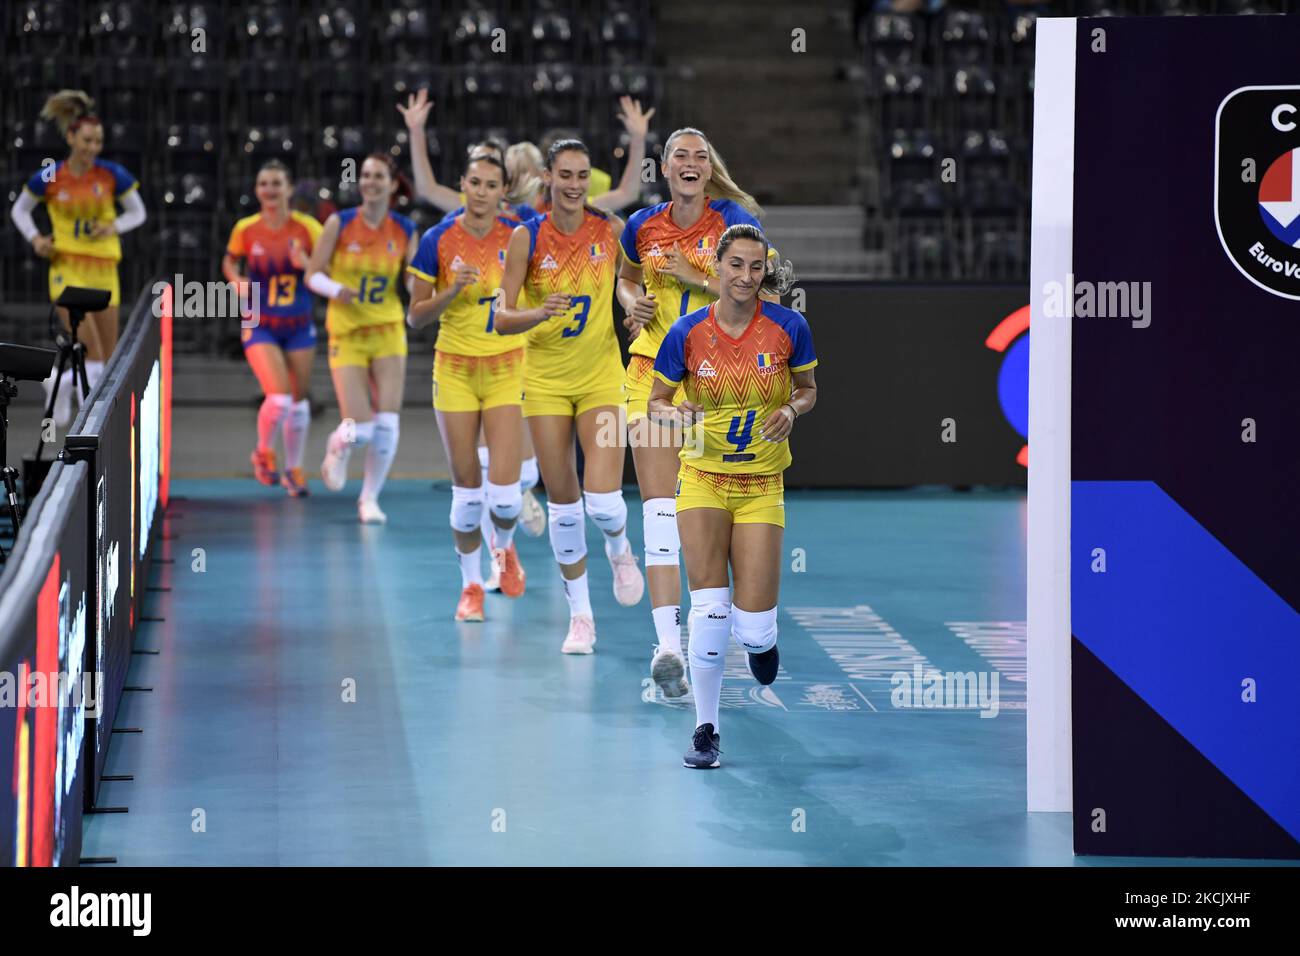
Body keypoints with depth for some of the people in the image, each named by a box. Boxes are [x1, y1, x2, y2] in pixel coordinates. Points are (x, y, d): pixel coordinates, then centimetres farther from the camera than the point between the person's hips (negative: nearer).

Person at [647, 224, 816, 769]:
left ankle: (760, 640, 35)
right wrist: (678, 414, -18)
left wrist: (791, 410, -13)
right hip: (702, 479, 0)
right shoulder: (687, 333, -6)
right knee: (709, 610, -14)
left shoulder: (788, 327, -6)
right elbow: (656, 401, 5)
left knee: (753, 629, -5)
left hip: (762, 485, 0)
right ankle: (705, 730, 0)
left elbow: (808, 390, 9)